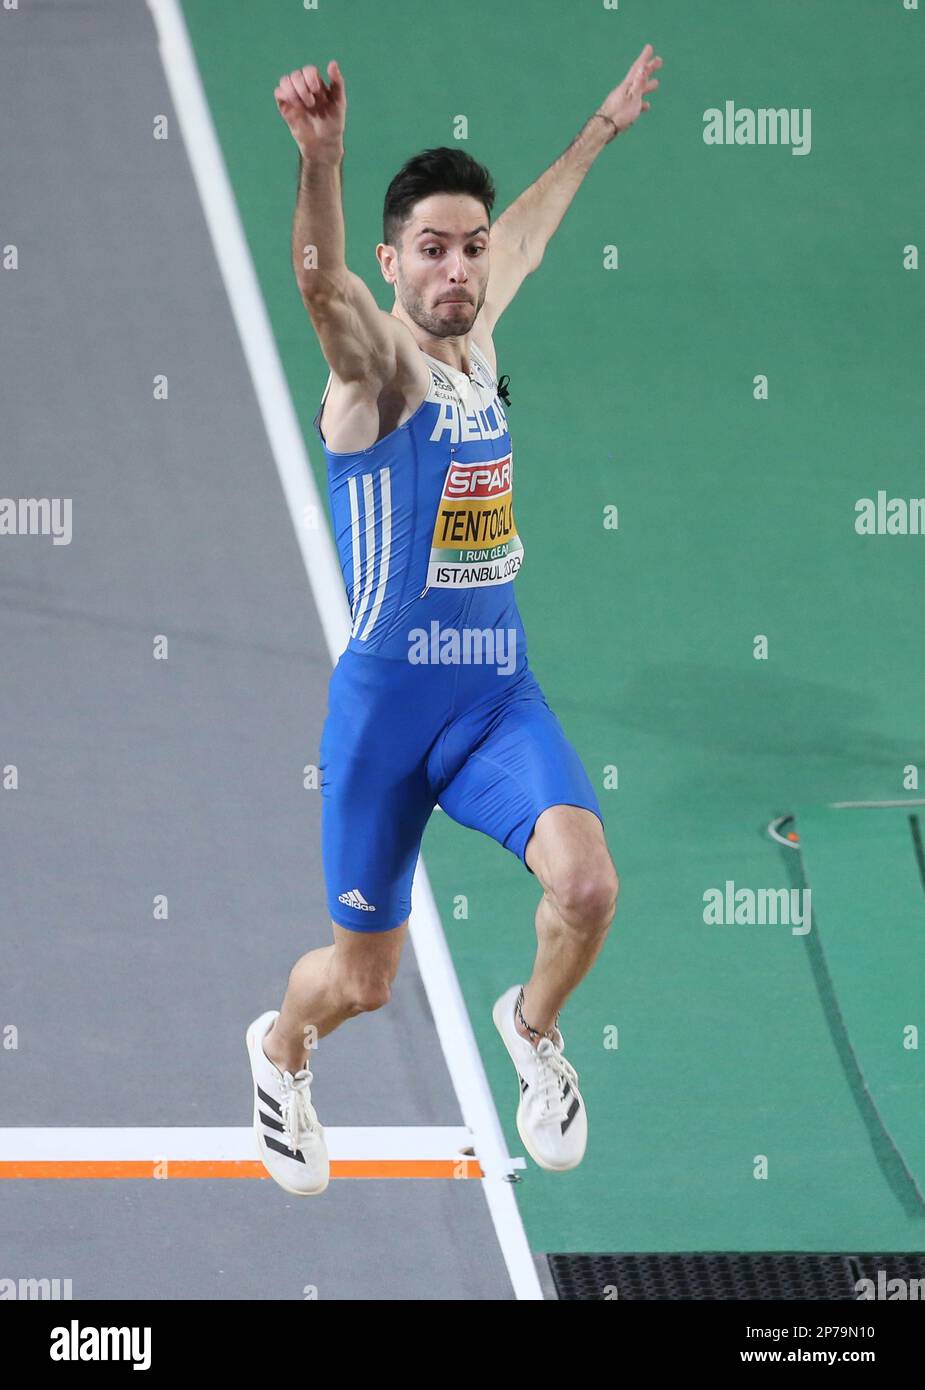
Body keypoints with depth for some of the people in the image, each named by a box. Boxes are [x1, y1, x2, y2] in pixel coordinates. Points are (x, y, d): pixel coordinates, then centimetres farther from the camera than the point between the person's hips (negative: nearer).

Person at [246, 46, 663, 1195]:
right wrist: (320, 158, -55)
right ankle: (280, 1050, 42)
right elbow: (319, 282, -36)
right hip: (386, 704, -5)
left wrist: (603, 130, 37)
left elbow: (526, 232, 28)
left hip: (498, 692, 5)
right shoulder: (374, 359, -12)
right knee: (363, 980, 6)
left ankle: (533, 1026, 12)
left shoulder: (475, 339, 6)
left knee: (585, 884, -20)